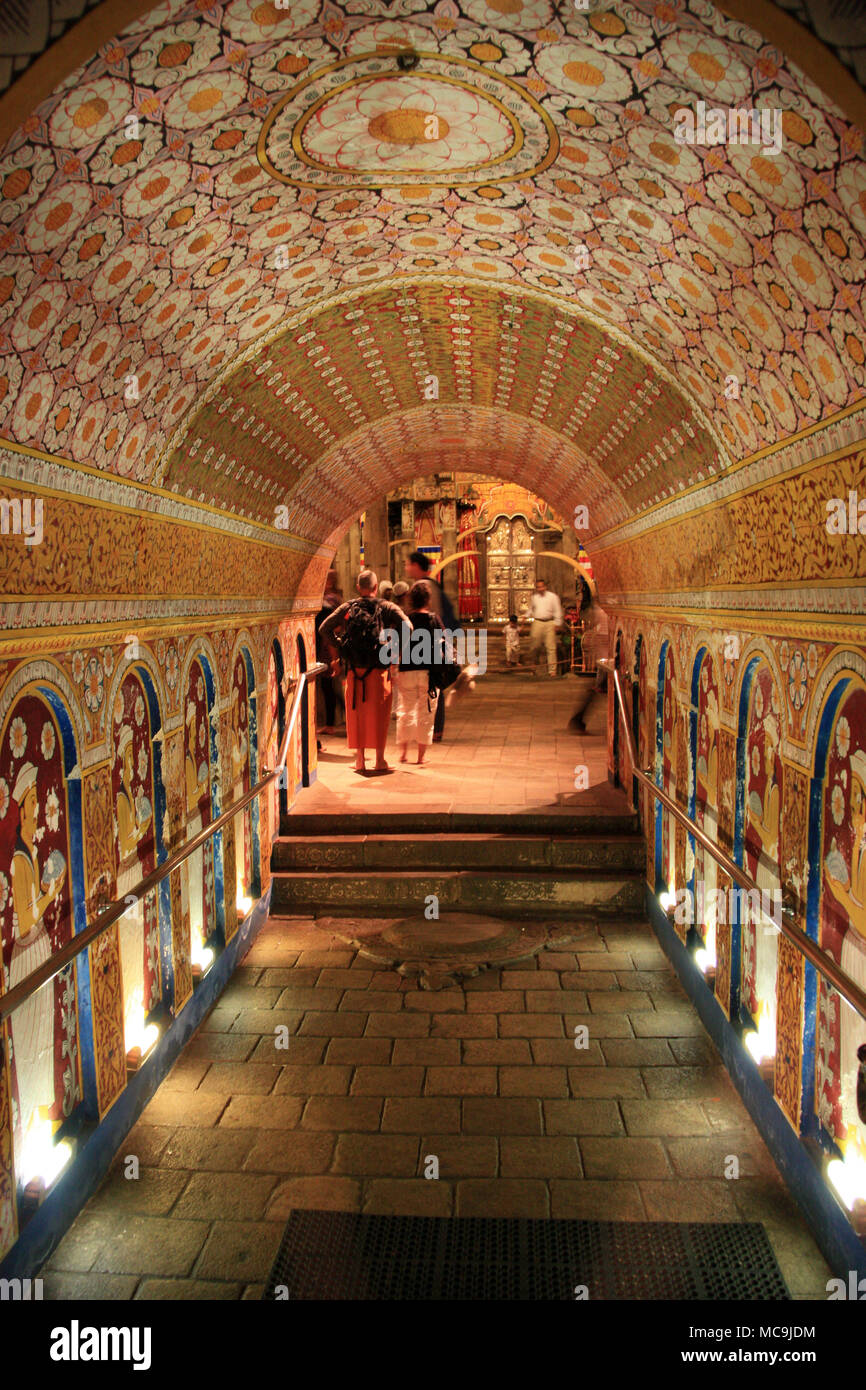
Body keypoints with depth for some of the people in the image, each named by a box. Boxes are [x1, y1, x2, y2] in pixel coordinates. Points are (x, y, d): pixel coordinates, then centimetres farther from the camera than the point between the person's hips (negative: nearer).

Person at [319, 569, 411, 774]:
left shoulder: (347, 608, 4)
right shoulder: (386, 608, -1)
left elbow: (324, 629, 3)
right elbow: (408, 627, -14)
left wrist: (339, 646, 11)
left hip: (354, 670, 2)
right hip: (378, 670, -2)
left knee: (356, 713, 9)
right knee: (378, 714, 7)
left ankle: (360, 759, 14)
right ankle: (380, 760, 9)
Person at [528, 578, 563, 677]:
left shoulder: (553, 597, 4)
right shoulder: (534, 597, 13)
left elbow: (557, 611, 4)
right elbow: (531, 610, 27)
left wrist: (557, 624, -2)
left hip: (549, 623, -2)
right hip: (537, 623, 2)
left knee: (551, 647, -5)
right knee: (534, 646, 2)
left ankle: (552, 670, -2)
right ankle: (533, 667, 21)